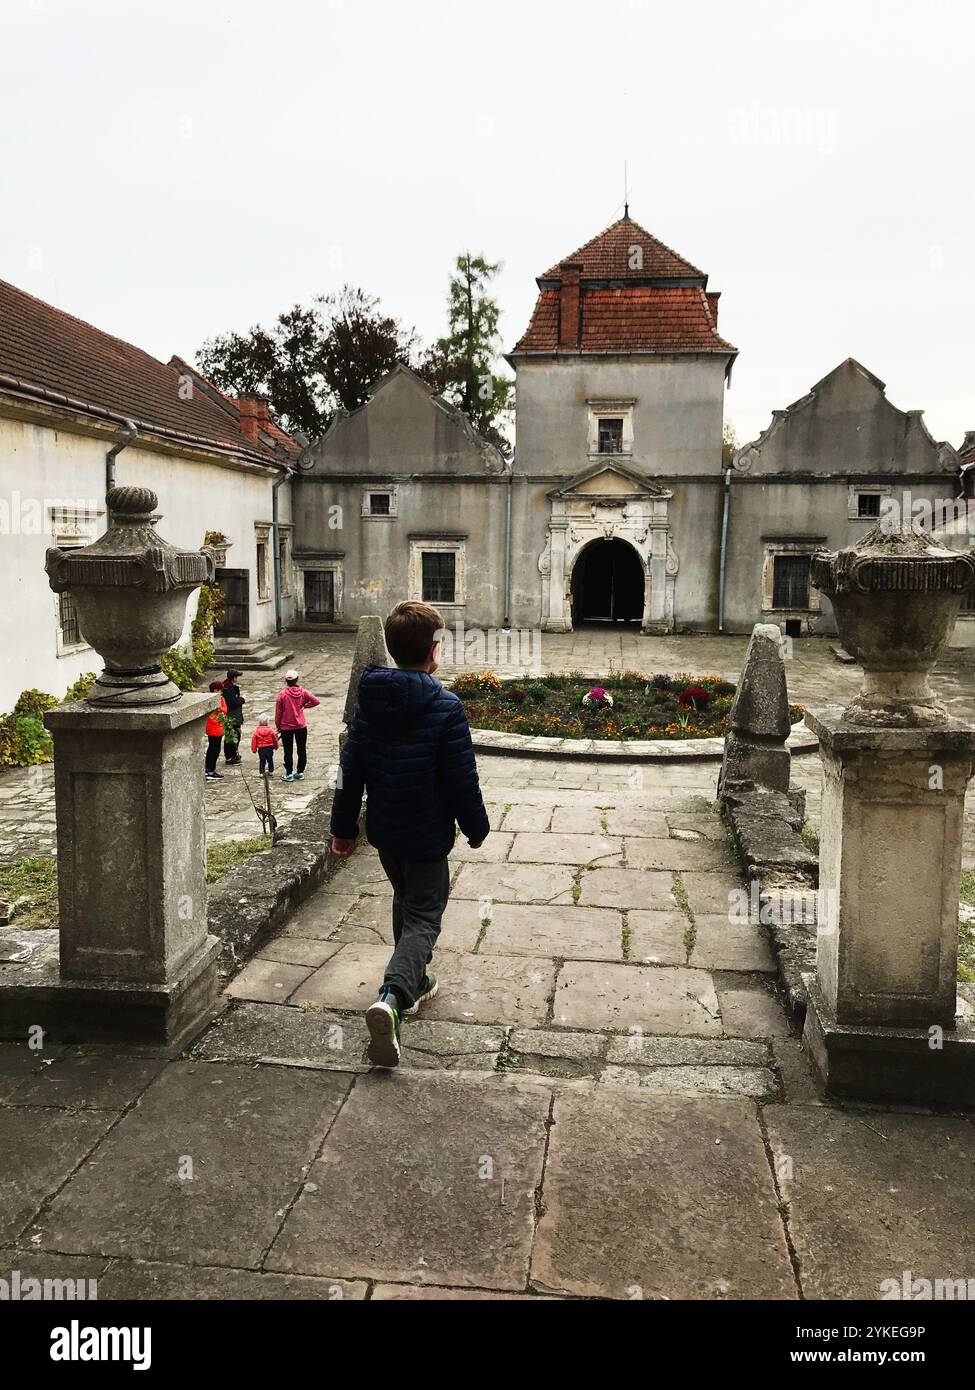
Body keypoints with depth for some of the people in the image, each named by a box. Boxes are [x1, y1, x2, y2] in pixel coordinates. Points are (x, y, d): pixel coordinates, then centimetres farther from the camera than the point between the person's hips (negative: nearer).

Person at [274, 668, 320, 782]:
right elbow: (316, 701, -9)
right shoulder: (303, 692, -8)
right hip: (301, 726, 2)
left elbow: (278, 713, -7)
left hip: (286, 727, -2)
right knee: (302, 749, 13)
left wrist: (278, 726, 5)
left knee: (288, 751, 7)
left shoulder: (282, 694, -13)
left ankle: (289, 774, 11)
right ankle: (300, 772, 19)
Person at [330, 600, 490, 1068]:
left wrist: (343, 826, 13)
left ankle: (415, 980, 41)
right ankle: (392, 998, -20)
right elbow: (463, 779, -16)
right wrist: (476, 827, 0)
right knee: (424, 917, 1)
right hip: (426, 835, -6)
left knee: (405, 899, 26)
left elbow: (351, 769, 4)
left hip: (383, 830, 6)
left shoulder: (369, 699, -2)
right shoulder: (446, 708, -20)